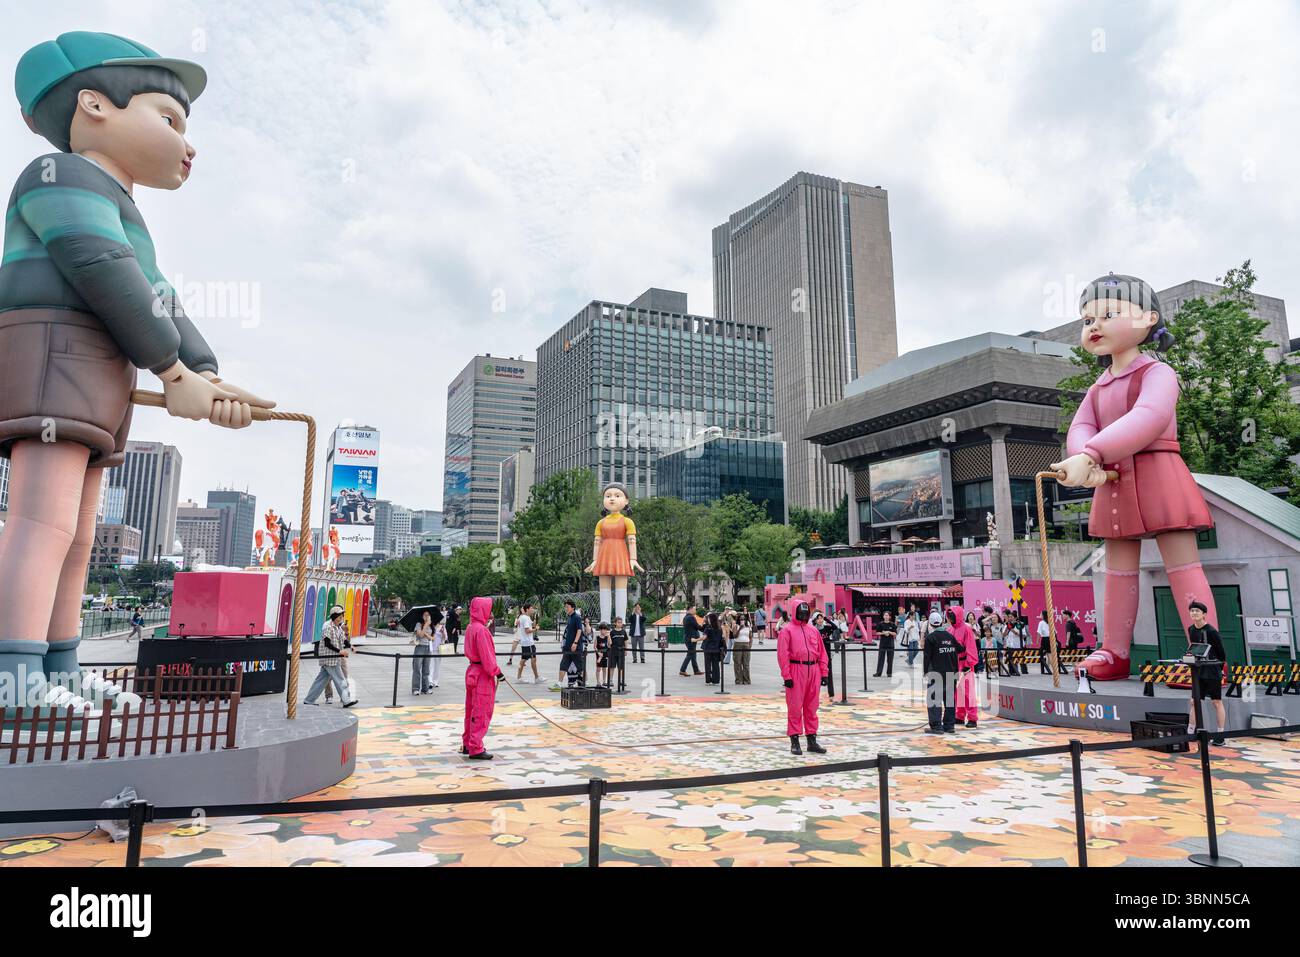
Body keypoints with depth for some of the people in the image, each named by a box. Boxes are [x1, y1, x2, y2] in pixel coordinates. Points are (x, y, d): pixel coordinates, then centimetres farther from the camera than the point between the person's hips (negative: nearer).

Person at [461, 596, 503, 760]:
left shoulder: (471, 628, 11)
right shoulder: (481, 629, -19)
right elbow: (486, 655, -21)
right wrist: (496, 672, -15)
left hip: (472, 671, 10)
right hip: (482, 674, -10)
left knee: (472, 710, 17)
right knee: (481, 712, -3)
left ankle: (467, 744, 26)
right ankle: (475, 749, 1)